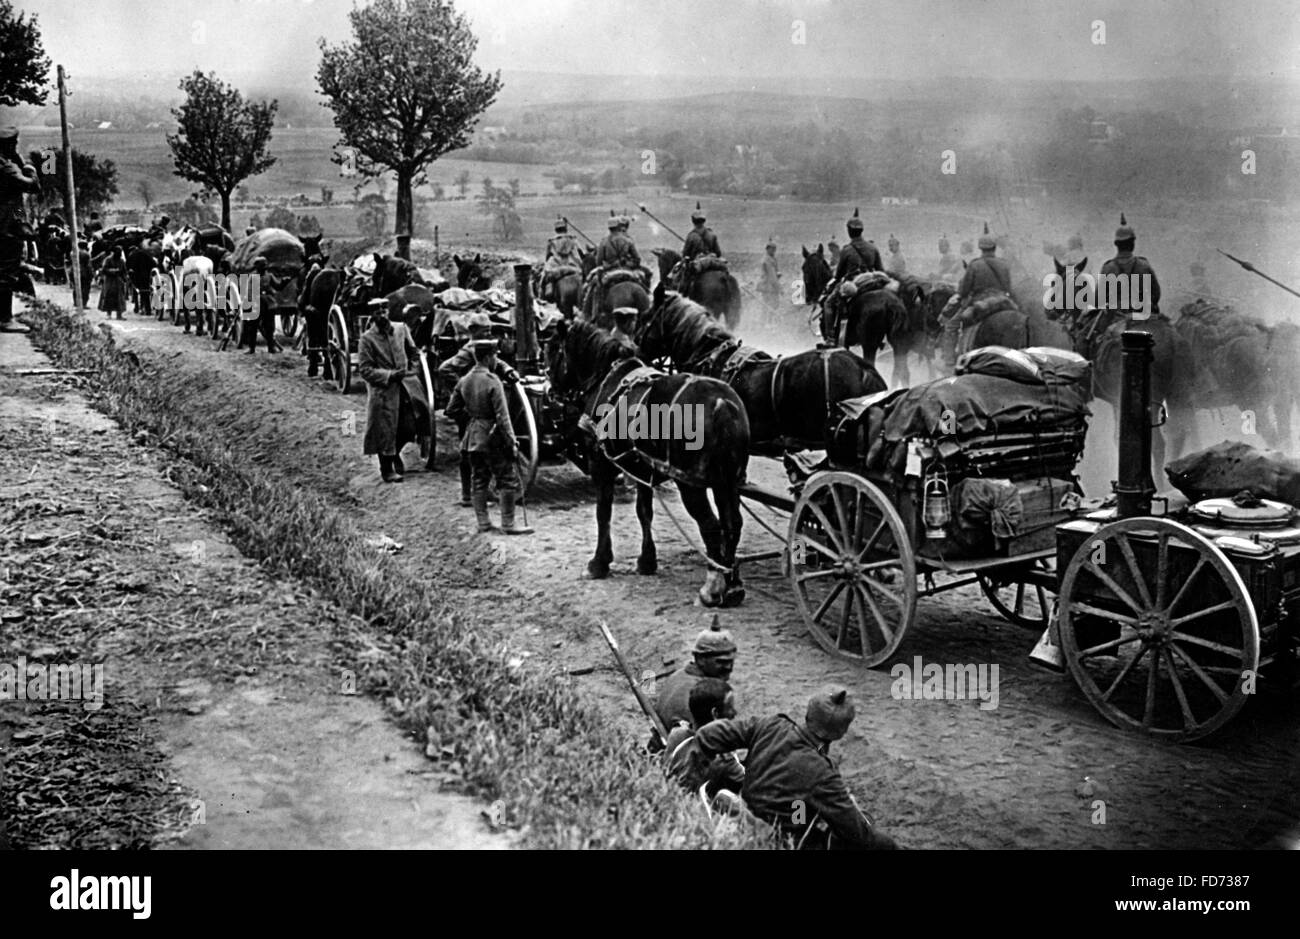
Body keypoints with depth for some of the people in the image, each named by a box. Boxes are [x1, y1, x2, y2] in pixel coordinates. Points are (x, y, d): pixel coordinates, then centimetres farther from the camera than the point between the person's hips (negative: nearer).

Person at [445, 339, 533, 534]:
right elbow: (502, 417, -18)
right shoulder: (492, 381, -17)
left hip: (472, 438, 7)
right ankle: (508, 523, 2)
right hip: (492, 438, -7)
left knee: (479, 480, 14)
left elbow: (451, 411, 9)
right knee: (509, 480, 1)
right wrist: (512, 443, -14)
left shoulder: (464, 381, 4)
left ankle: (483, 522, 17)